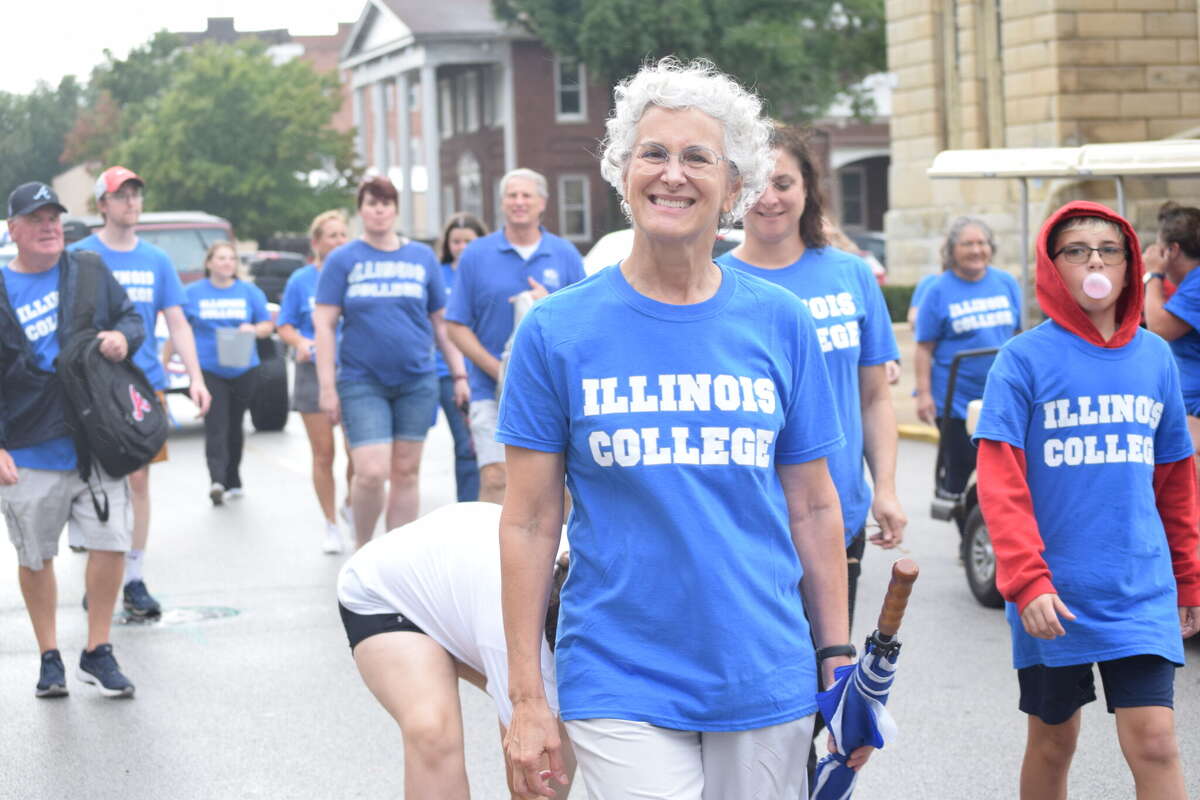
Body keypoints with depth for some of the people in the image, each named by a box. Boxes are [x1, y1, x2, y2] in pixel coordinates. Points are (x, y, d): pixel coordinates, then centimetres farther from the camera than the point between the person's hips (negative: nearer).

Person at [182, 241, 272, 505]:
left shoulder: (250, 292, 6)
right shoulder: (193, 293, 4)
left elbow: (268, 325, 7)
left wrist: (254, 329, -14)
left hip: (243, 370, 2)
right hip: (208, 371, -2)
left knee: (234, 426, 11)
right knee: (215, 426, -15)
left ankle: (233, 481, 24)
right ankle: (217, 481, -25)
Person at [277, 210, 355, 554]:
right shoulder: (301, 280, 2)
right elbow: (284, 326, 5)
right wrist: (300, 341, -14)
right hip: (314, 373, 0)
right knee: (323, 454, 4)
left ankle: (350, 504, 18)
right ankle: (331, 525, 17)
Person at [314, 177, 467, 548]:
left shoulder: (422, 257, 8)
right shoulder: (342, 260, 2)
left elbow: (441, 322, 12)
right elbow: (323, 324, -1)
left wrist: (459, 374, 7)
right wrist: (327, 386, -7)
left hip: (416, 380, 2)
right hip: (362, 380, -2)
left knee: (405, 472, 6)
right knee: (371, 472, -12)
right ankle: (362, 548, 10)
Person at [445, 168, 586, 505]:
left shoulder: (565, 255, 7)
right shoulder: (476, 254, 4)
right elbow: (457, 326, 2)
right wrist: (498, 370, -11)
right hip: (493, 391, -2)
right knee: (495, 479, -14)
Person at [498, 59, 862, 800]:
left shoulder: (781, 323, 3)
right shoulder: (557, 330, -3)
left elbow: (813, 506, 8)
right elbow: (530, 522, -2)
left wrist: (838, 658, 5)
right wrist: (527, 697, -4)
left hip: (768, 681, 2)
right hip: (620, 692, -2)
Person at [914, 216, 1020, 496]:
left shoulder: (1007, 283, 7)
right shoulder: (939, 290, -3)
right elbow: (924, 348, -5)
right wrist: (924, 394, -11)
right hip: (956, 397, -3)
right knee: (959, 462, 1)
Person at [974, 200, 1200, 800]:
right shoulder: (1024, 359, -5)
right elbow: (1000, 483, -10)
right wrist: (1026, 582, -20)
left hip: (1141, 591, 2)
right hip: (1053, 594, -2)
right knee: (1053, 743, 12)